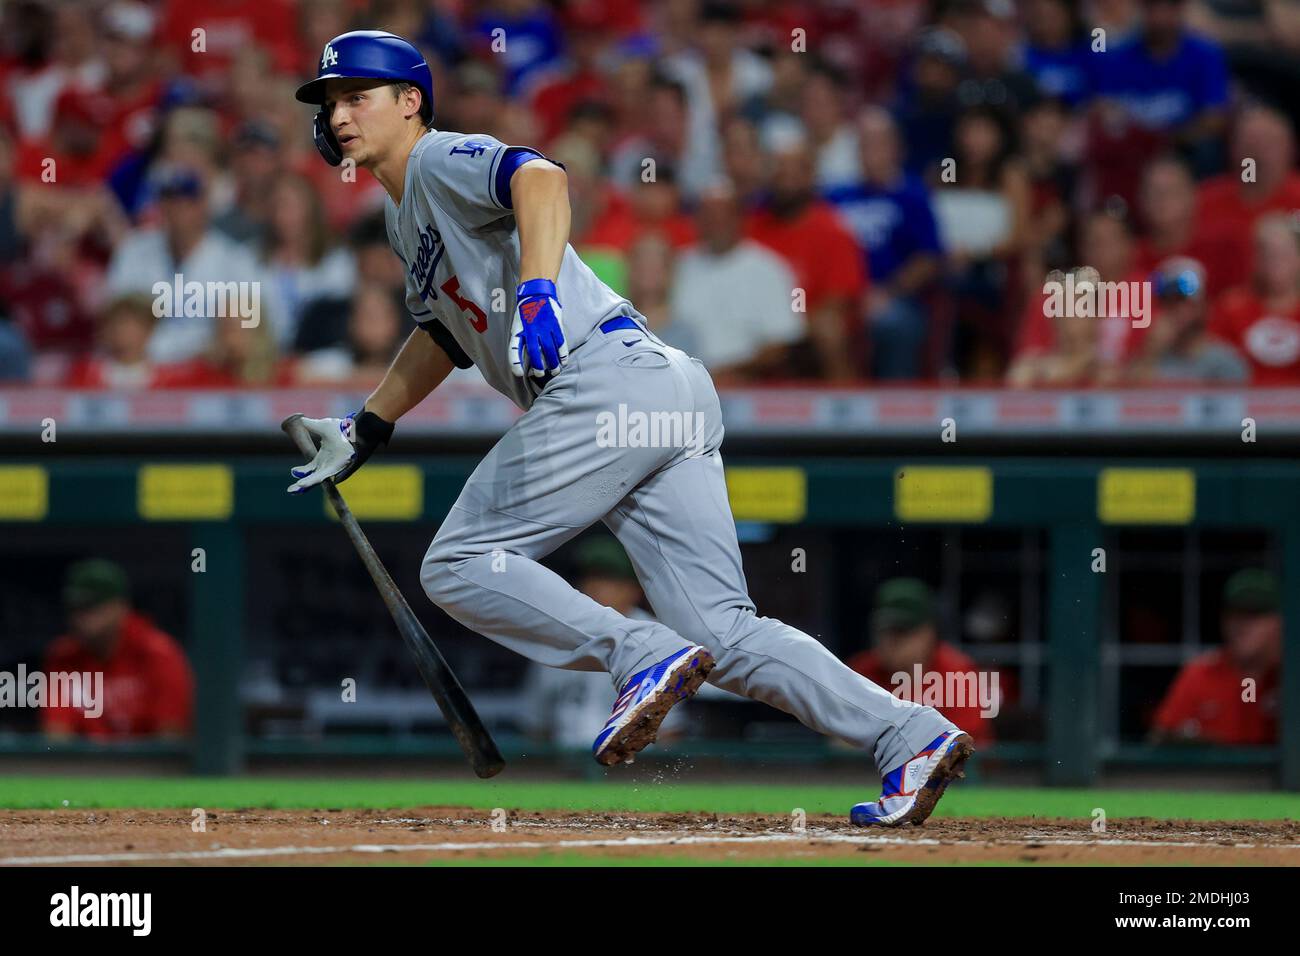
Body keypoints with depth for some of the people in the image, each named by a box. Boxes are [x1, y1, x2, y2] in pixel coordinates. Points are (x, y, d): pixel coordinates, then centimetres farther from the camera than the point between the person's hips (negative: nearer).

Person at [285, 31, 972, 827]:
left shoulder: (442, 160, 0)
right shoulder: (407, 218, 29)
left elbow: (540, 179, -22)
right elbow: (443, 333, 46)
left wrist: (536, 290, -37)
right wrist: (365, 432, 44)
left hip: (611, 378, -10)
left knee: (460, 565, -6)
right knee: (722, 632, 1)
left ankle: (645, 659, -16)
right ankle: (911, 737, -9)